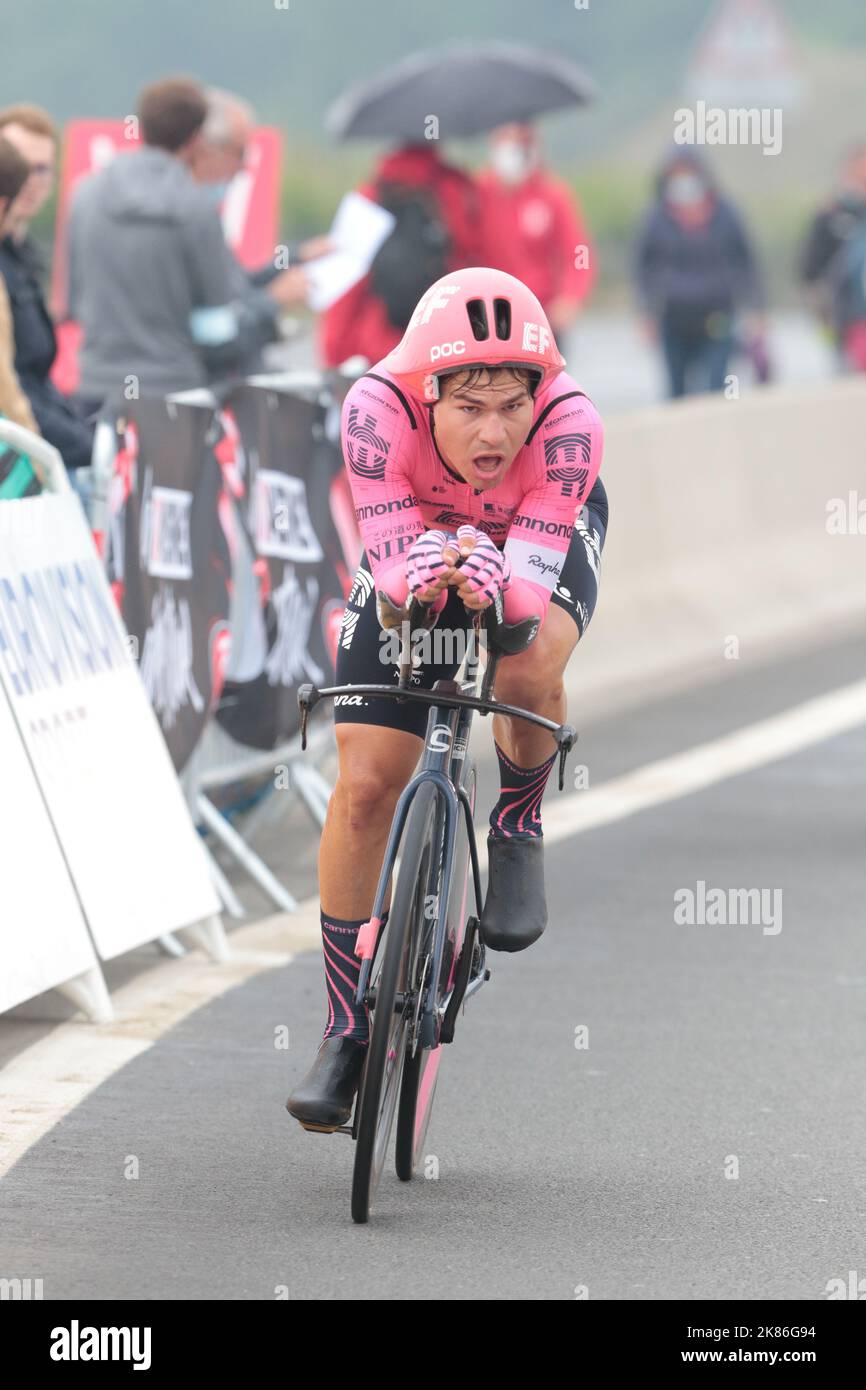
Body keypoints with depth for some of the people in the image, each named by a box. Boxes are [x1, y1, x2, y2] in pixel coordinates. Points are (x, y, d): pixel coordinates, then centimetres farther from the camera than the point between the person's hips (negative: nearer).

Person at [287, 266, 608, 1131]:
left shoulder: (569, 425, -37)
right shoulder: (379, 409, -36)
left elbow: (530, 586, -41)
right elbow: (390, 564, -37)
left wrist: (493, 587, -63)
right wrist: (422, 575, -59)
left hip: (538, 543, -1)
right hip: (417, 538, 1)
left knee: (527, 669, -35)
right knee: (365, 785, -8)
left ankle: (517, 828, -2)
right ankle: (347, 1033, 7)